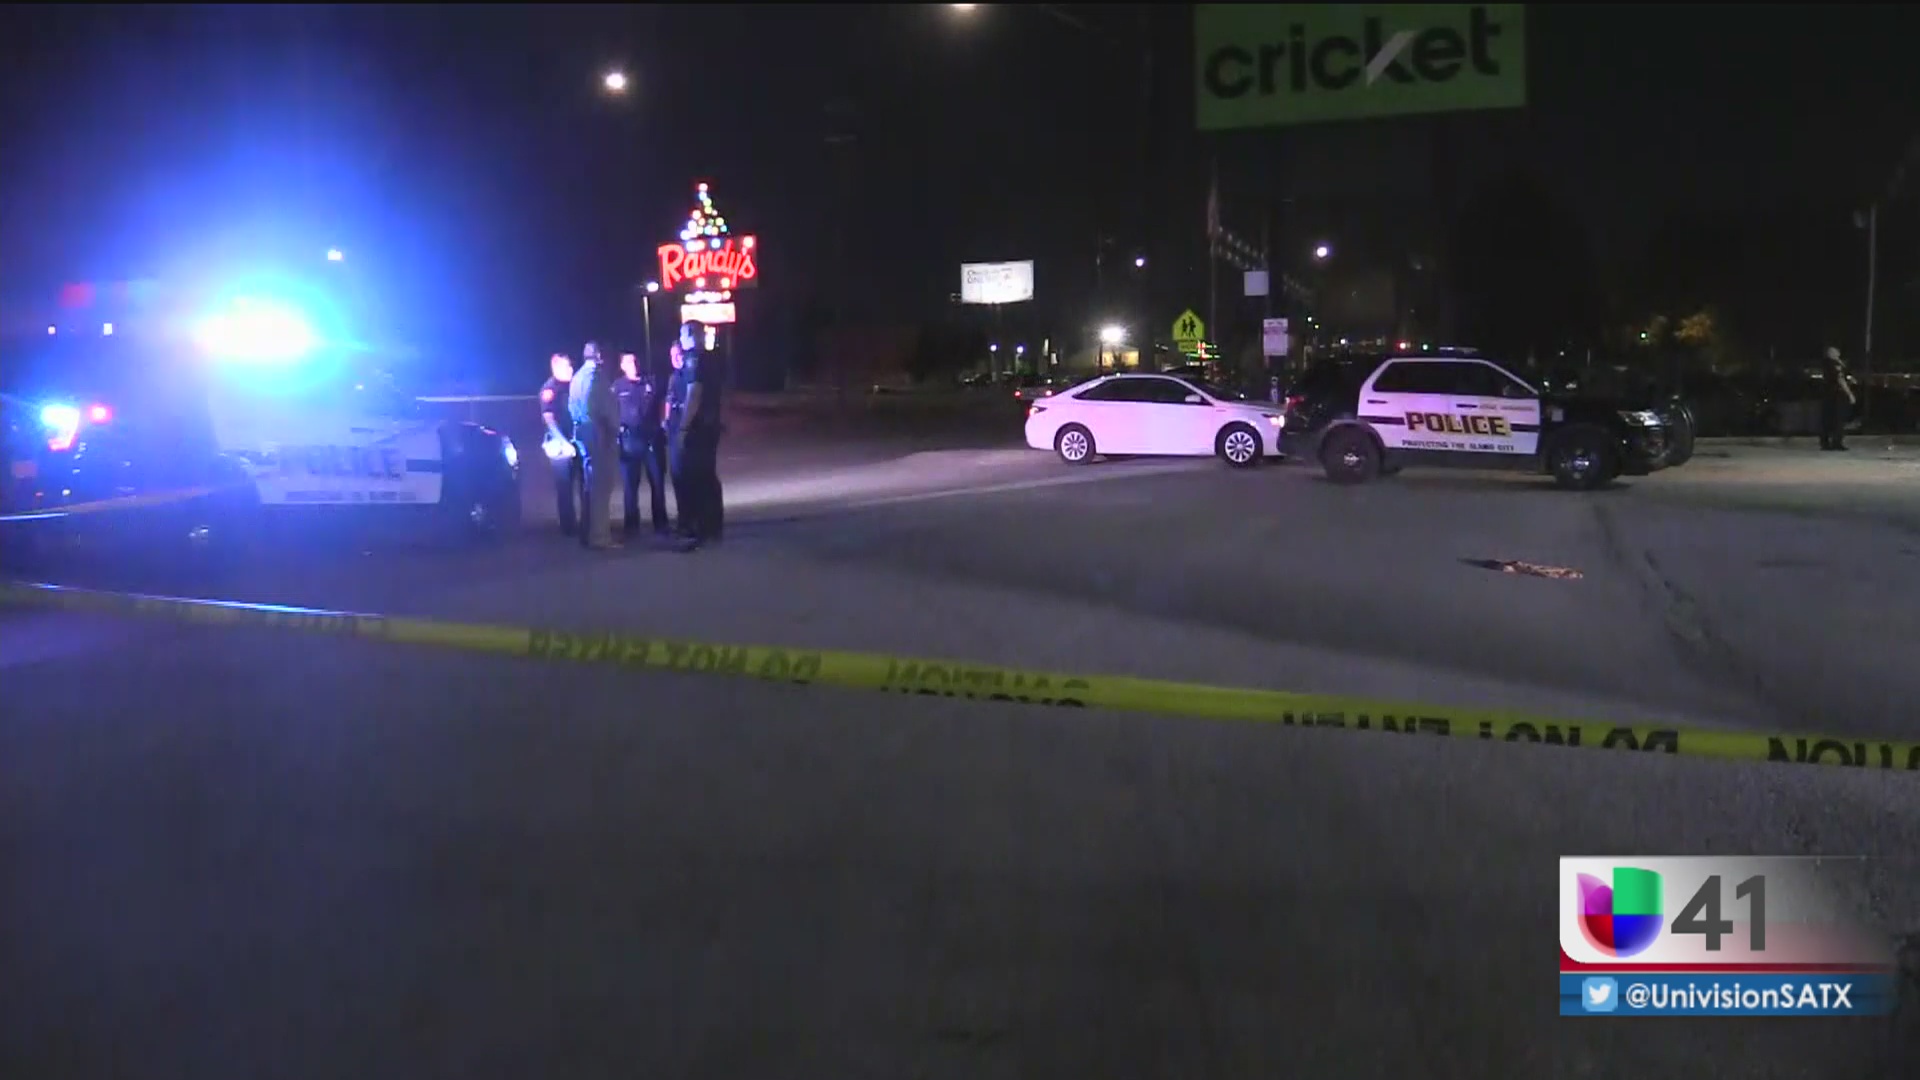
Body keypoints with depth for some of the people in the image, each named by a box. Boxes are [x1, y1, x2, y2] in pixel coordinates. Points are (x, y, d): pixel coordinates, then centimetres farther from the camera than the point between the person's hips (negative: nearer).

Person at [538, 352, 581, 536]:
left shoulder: (571, 386, 12)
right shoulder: (549, 389, -7)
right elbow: (548, 418, -13)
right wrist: (563, 442, -20)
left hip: (575, 442, 7)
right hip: (560, 444, -6)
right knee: (564, 487, -2)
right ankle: (568, 526, 3)